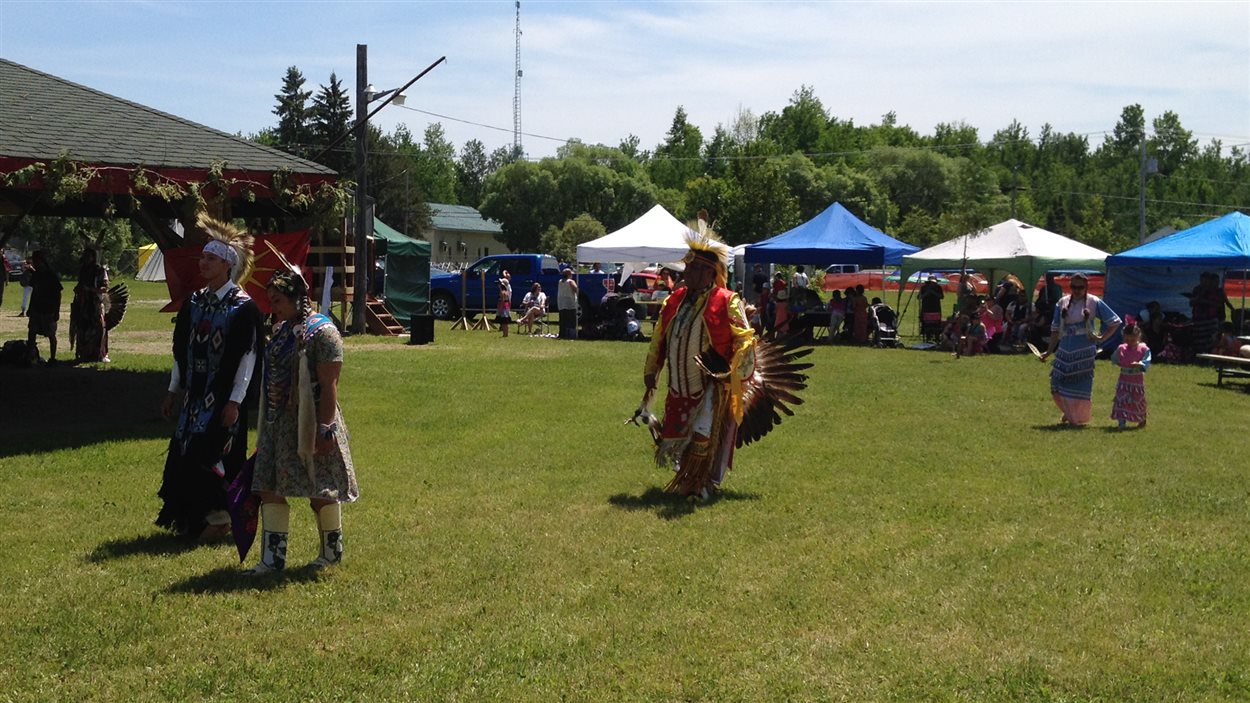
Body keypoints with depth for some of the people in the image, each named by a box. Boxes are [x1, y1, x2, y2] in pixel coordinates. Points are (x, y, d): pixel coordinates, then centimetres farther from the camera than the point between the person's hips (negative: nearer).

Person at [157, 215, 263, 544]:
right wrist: (173, 391, 15)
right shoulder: (194, 302, 10)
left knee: (210, 454, -8)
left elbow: (248, 357, -13)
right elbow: (182, 351, 16)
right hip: (195, 393, 7)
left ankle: (217, 518, 8)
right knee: (185, 453, 8)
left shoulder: (243, 307, -10)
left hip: (223, 396, -7)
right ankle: (192, 518, 21)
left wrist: (235, 401, -16)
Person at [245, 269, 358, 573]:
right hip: (279, 424, 8)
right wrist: (267, 422, 17)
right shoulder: (281, 331, 12)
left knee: (321, 492, 5)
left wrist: (325, 429, -21)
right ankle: (273, 557, 11)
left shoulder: (322, 332, -14)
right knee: (269, 490, 4)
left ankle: (333, 551, 24)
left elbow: (328, 386, -18)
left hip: (311, 424, -8)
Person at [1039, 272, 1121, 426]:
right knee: (1057, 385, 1)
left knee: (1080, 385, 0)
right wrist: (1049, 351, 7)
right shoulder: (1062, 303, 7)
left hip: (1084, 350, -3)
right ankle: (1068, 412, 26)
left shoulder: (1094, 302, -1)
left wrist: (1102, 338, -3)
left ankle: (1077, 418, 15)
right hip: (1065, 349, 3)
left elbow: (1115, 322, 5)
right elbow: (1055, 329, 12)